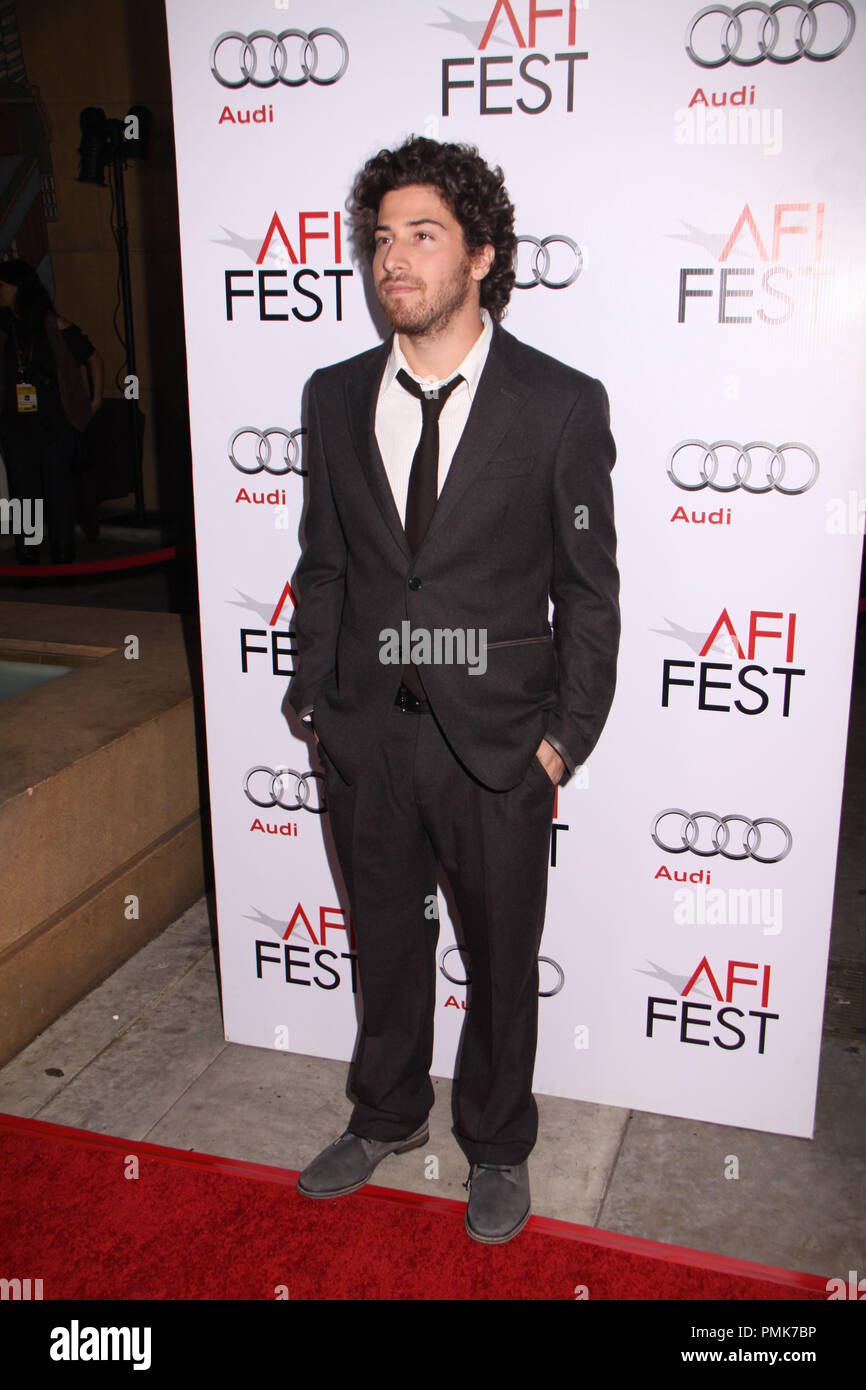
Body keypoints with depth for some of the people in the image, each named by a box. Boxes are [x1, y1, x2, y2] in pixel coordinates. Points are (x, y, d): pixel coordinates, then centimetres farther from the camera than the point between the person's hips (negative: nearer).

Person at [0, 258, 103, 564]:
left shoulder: (54, 326, -1)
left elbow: (94, 358, 8)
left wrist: (96, 400, 8)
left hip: (57, 424, -2)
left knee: (59, 489, 2)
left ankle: (64, 555, 13)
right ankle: (27, 558, 12)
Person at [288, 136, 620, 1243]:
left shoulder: (562, 404, -8)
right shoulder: (335, 397, 3)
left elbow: (589, 589, -5)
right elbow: (323, 563, 9)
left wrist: (566, 735, -7)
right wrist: (316, 695, 5)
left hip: (498, 742, -3)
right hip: (368, 737, 3)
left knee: (502, 957, 14)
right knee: (384, 940, 20)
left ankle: (497, 1147, 40)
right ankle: (388, 1117, 46)